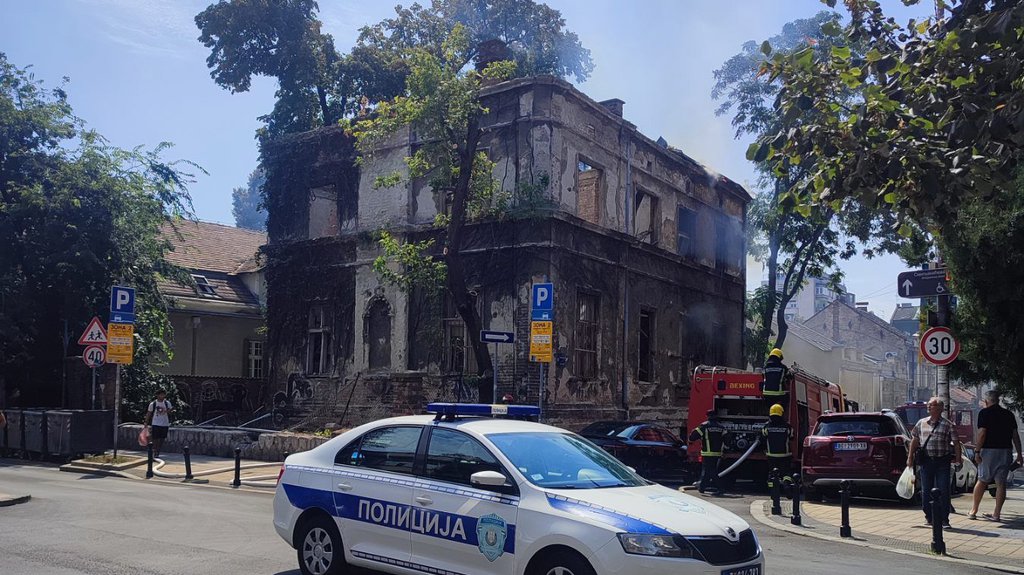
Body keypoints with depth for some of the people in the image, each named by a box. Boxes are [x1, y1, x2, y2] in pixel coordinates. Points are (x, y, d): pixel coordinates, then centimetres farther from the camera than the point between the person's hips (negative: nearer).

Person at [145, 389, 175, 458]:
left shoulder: (167, 403, 3)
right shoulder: (153, 404, -4)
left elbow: (171, 412, 7)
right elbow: (148, 414, 3)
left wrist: (170, 412, -17)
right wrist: (146, 424, 0)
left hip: (165, 424, 3)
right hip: (155, 424, -3)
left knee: (161, 440, 8)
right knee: (155, 439, -4)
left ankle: (157, 454, 19)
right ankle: (154, 454, 6)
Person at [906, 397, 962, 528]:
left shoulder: (948, 425, 0)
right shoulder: (921, 423, 9)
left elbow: (956, 443, -1)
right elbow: (915, 441, 13)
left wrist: (958, 458, -10)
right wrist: (910, 457, 9)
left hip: (943, 462, -3)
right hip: (926, 461, 3)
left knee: (943, 491, -2)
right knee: (926, 491, 7)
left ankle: (943, 519, 6)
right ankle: (929, 517, 19)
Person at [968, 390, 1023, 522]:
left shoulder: (985, 413, -5)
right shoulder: (1009, 414, 10)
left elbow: (982, 433, -13)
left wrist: (977, 451, -11)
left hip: (989, 450, -3)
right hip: (1006, 451, 4)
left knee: (982, 481, 7)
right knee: (1001, 483, 5)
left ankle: (974, 511, 12)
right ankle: (996, 514, 5)